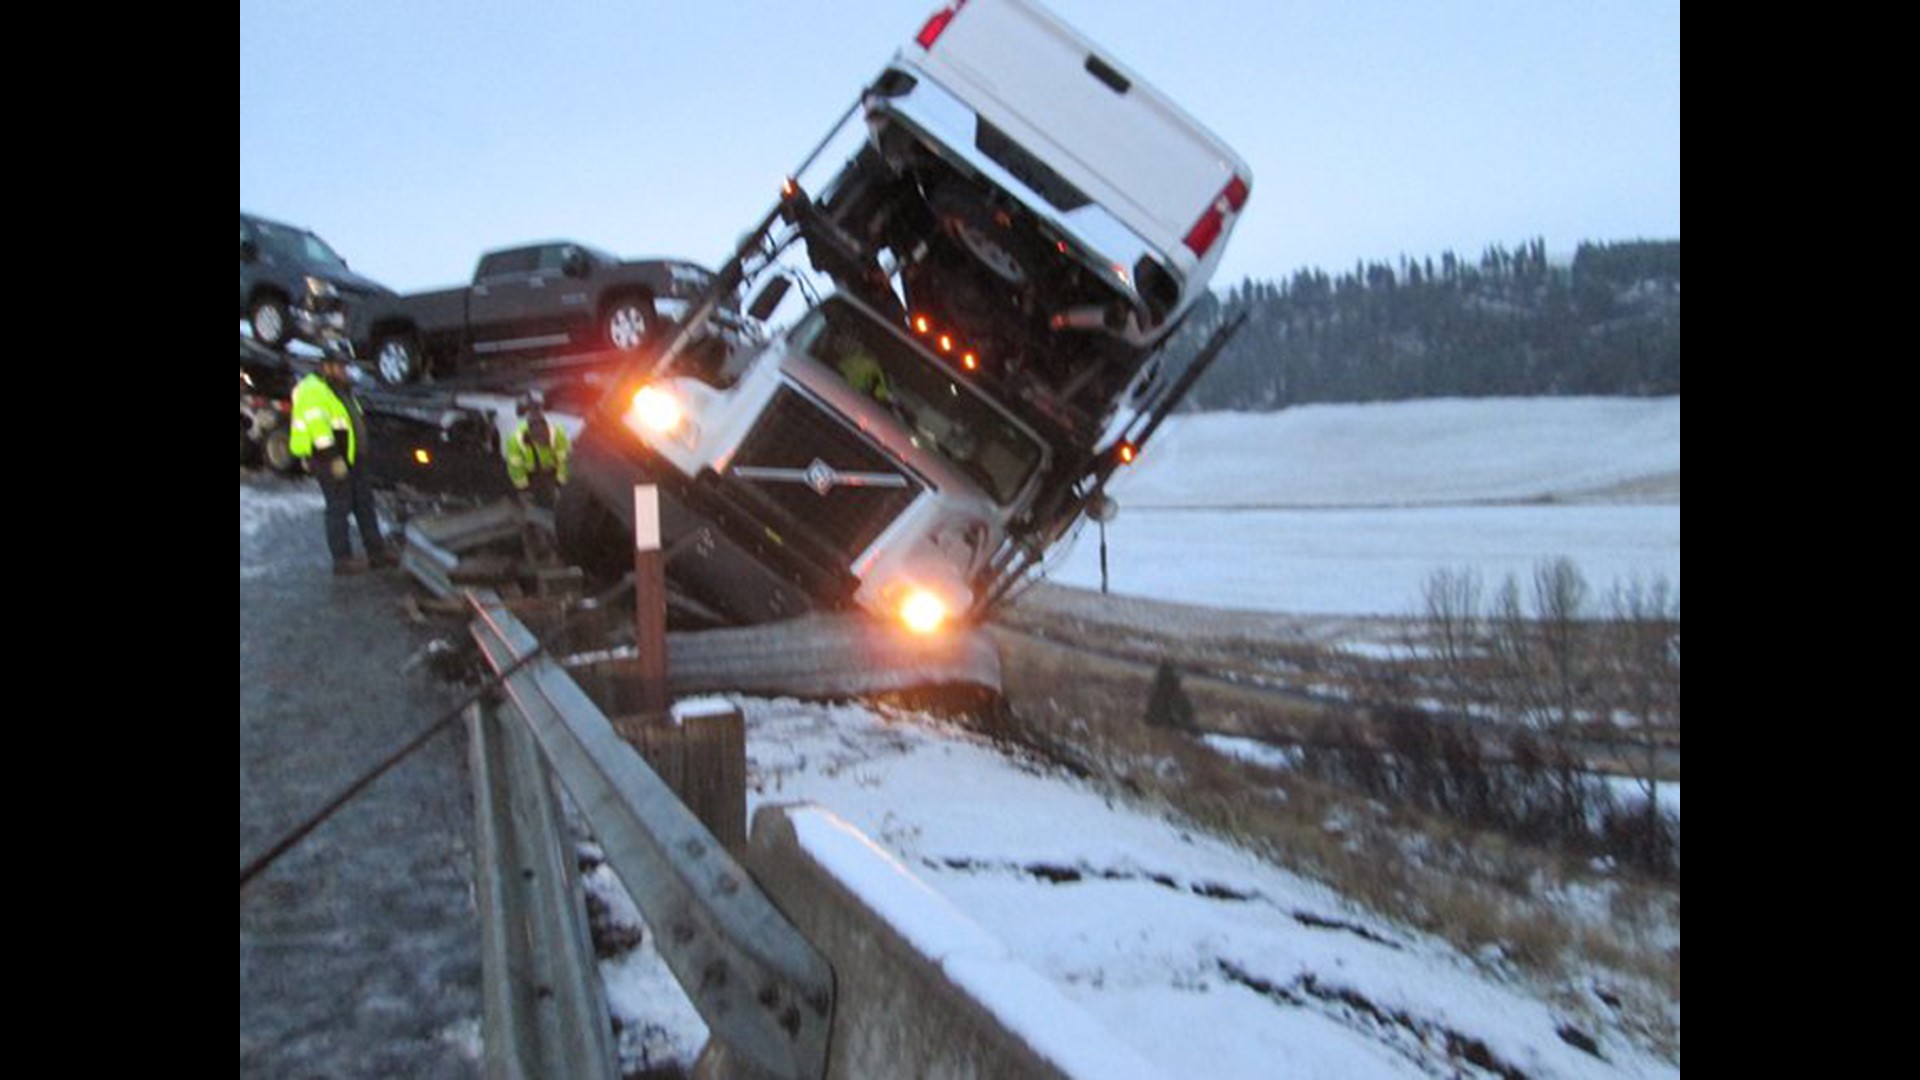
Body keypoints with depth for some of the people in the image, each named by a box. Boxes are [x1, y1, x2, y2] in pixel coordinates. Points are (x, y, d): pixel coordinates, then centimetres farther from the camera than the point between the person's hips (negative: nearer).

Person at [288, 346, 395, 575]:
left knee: (364, 504, 11)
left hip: (349, 458, 10)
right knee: (339, 508, -5)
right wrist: (333, 459, -26)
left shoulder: (340, 388, 17)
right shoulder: (314, 390, -15)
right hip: (329, 459, -10)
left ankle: (376, 551, 17)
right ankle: (342, 559, 2)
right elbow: (318, 427, -23)